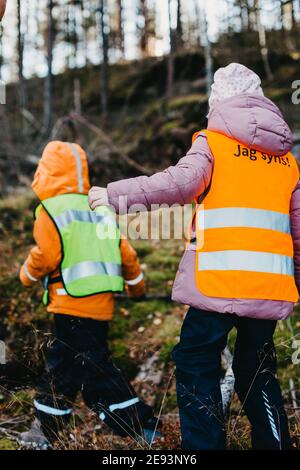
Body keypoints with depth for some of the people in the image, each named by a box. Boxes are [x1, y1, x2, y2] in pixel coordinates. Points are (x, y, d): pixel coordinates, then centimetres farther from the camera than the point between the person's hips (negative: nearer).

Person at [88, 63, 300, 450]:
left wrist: (114, 194, -13)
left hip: (220, 280, -5)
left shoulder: (213, 142, 2)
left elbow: (182, 181, -16)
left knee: (196, 365, 5)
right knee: (258, 371, 18)